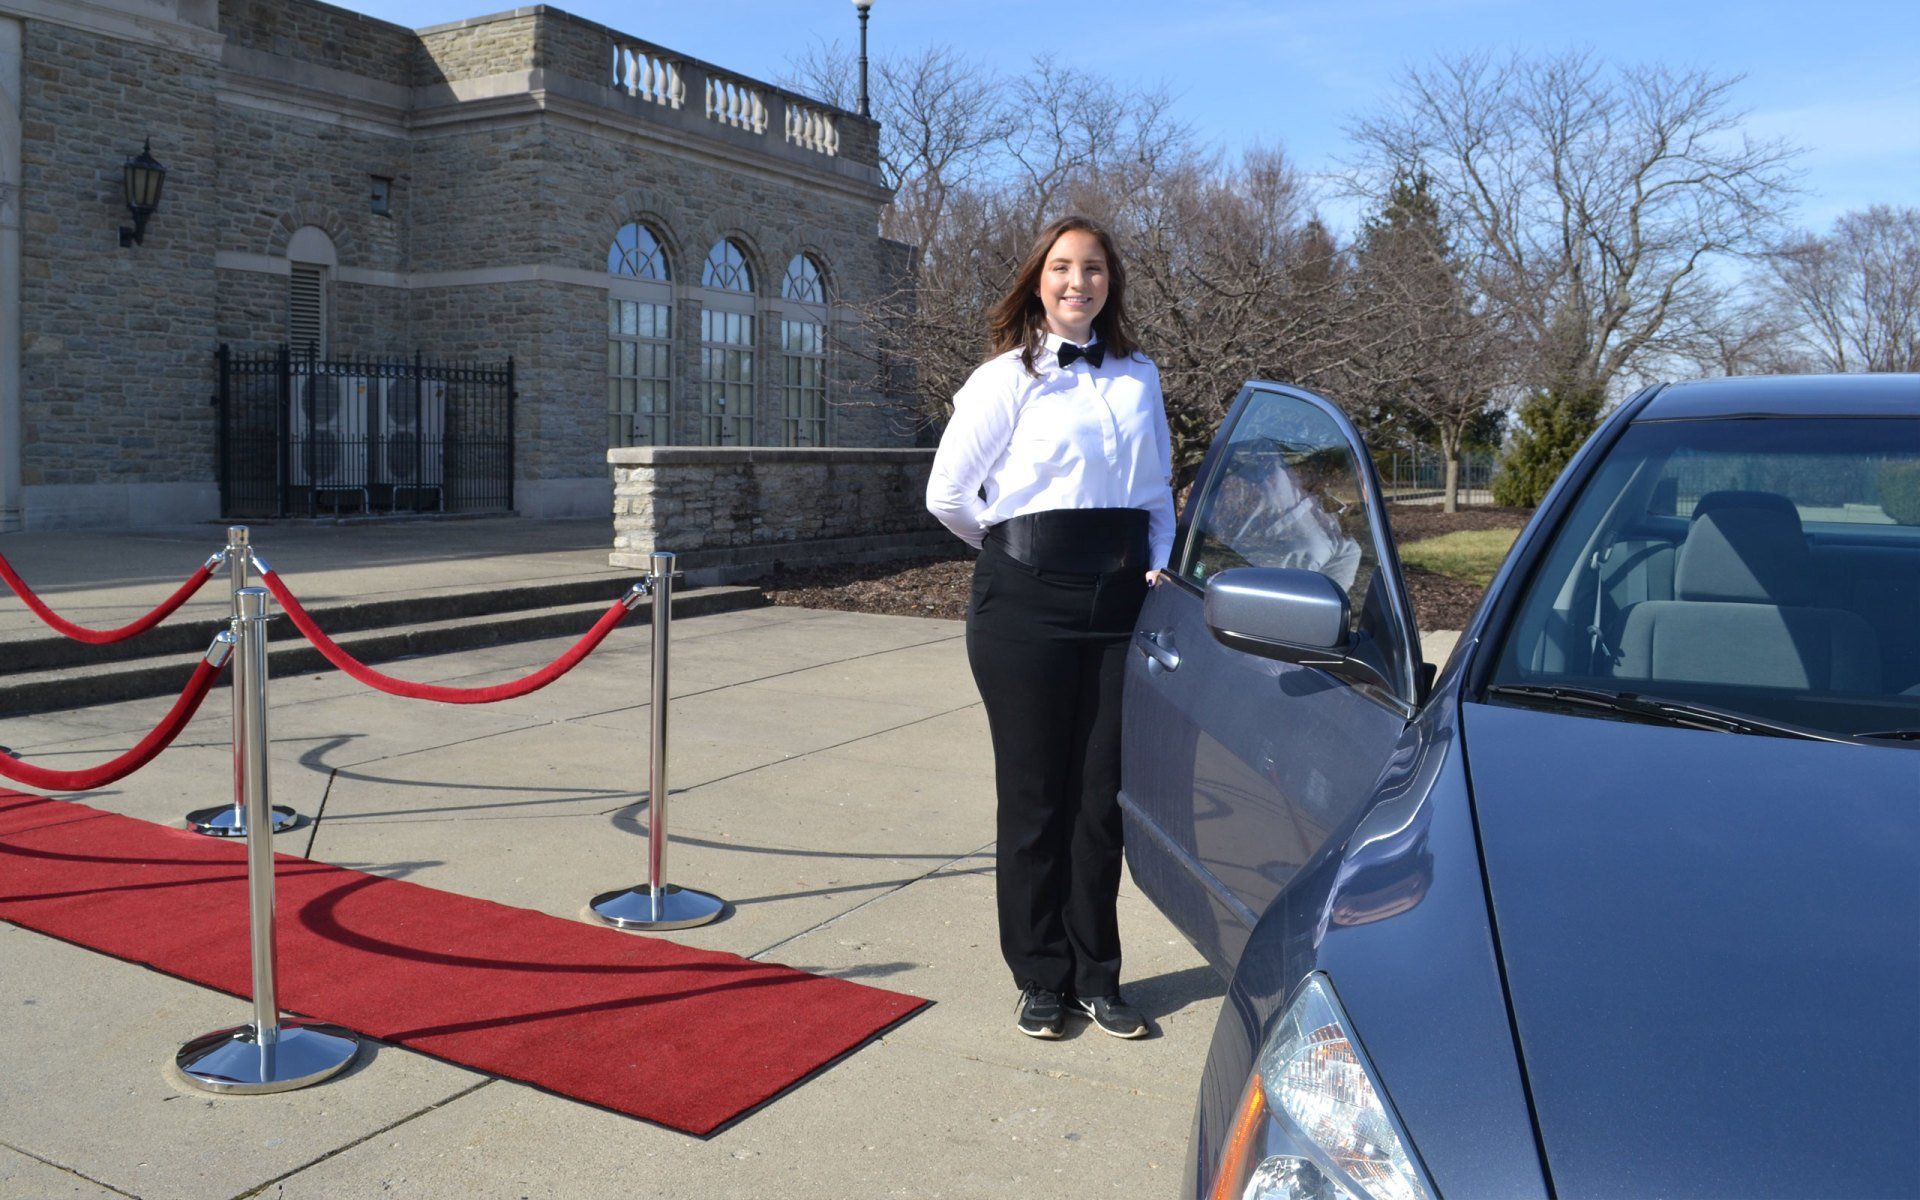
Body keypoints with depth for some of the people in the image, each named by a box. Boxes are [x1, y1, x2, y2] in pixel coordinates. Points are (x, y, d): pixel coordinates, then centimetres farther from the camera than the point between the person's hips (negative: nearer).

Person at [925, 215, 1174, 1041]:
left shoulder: (1139, 377, 13)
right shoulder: (1008, 378, -1)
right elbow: (947, 494, -1)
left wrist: (1158, 565, 6)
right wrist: (1020, 551, 9)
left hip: (1119, 601, 4)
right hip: (1026, 604, -3)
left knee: (1102, 793, 7)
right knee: (1035, 796, 3)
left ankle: (1097, 977, 20)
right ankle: (1041, 979, 18)